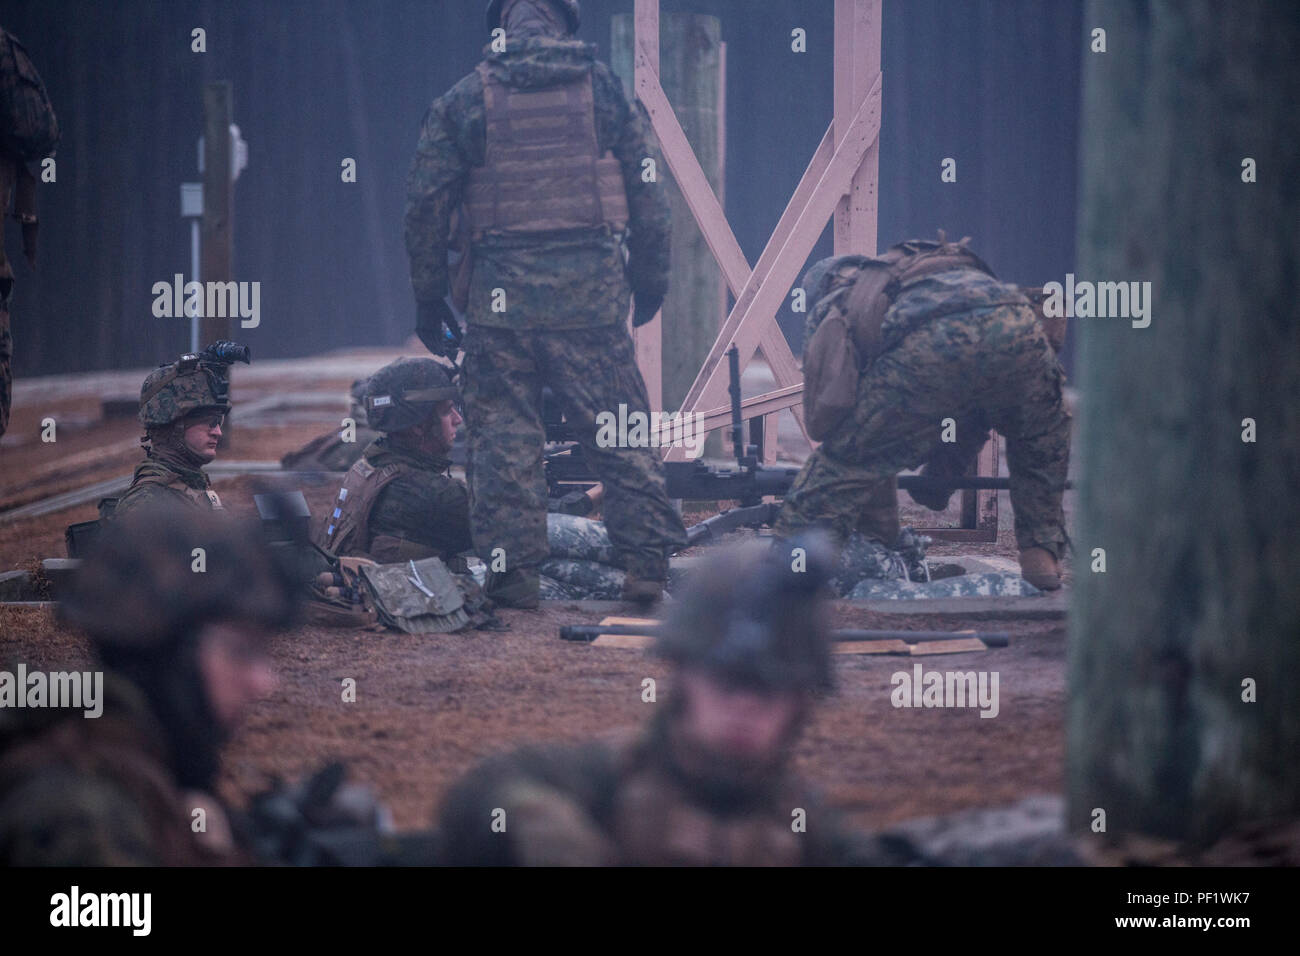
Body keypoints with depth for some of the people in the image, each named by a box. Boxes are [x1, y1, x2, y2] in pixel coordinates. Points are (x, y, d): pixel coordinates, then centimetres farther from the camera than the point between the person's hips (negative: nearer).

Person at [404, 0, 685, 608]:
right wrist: (650, 283, 17)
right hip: (591, 282, 0)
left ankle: (512, 573, 3)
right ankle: (647, 562, 4)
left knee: (503, 429, 5)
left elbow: (425, 202, 3)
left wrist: (428, 298, 11)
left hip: (502, 285, 0)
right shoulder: (603, 89, 5)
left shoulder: (464, 100, 3)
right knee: (618, 425, 6)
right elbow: (647, 195, 7)